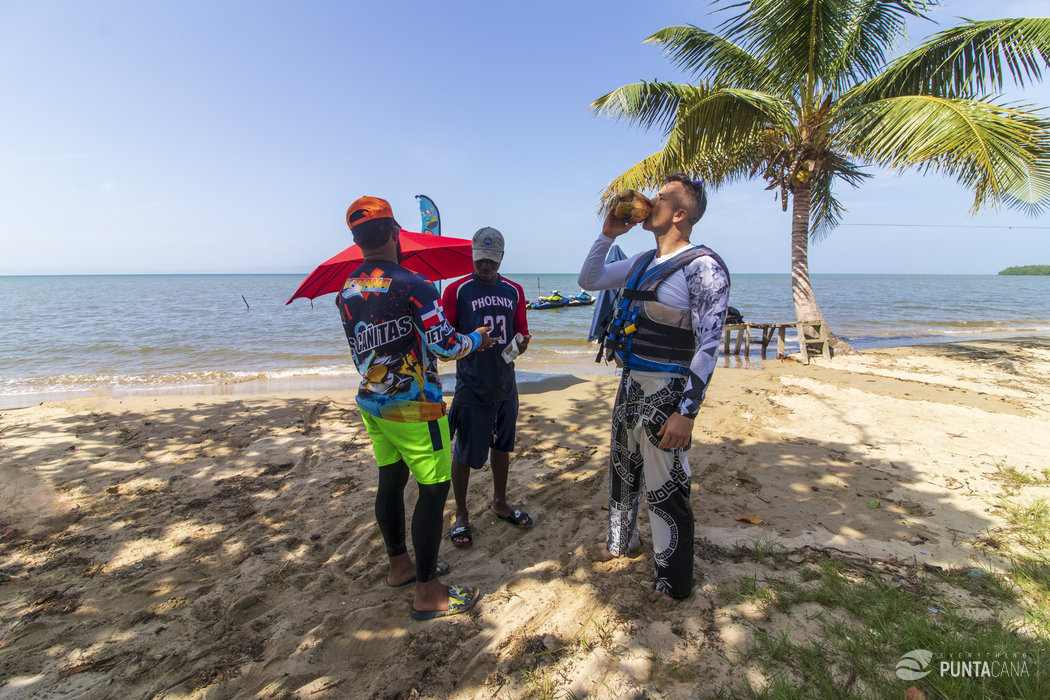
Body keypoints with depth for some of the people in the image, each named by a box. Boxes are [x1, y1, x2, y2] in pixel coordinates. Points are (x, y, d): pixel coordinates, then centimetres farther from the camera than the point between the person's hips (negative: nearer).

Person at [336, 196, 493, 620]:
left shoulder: (346, 292, 5)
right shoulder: (413, 286, -18)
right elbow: (446, 347, -20)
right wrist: (477, 338, -1)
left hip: (371, 403, 8)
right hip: (413, 407, -8)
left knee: (391, 480, 18)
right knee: (434, 488, 2)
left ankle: (400, 566, 36)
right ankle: (427, 593, 11)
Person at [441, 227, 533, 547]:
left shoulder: (514, 290, 8)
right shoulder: (457, 290, -6)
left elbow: (521, 334, 12)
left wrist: (522, 341, -12)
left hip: (505, 382, 5)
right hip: (472, 385, -5)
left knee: (502, 444, 18)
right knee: (465, 452, 4)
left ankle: (500, 503, 37)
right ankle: (461, 515, 23)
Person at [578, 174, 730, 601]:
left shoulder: (703, 267, -14)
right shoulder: (642, 262, 10)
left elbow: (708, 346, -18)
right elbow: (588, 281, 19)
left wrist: (687, 412, -22)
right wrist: (608, 235, 7)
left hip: (665, 394, -8)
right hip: (631, 385, 8)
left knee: (665, 491, 4)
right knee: (622, 470, 23)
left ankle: (674, 585, 26)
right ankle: (622, 541, 48)